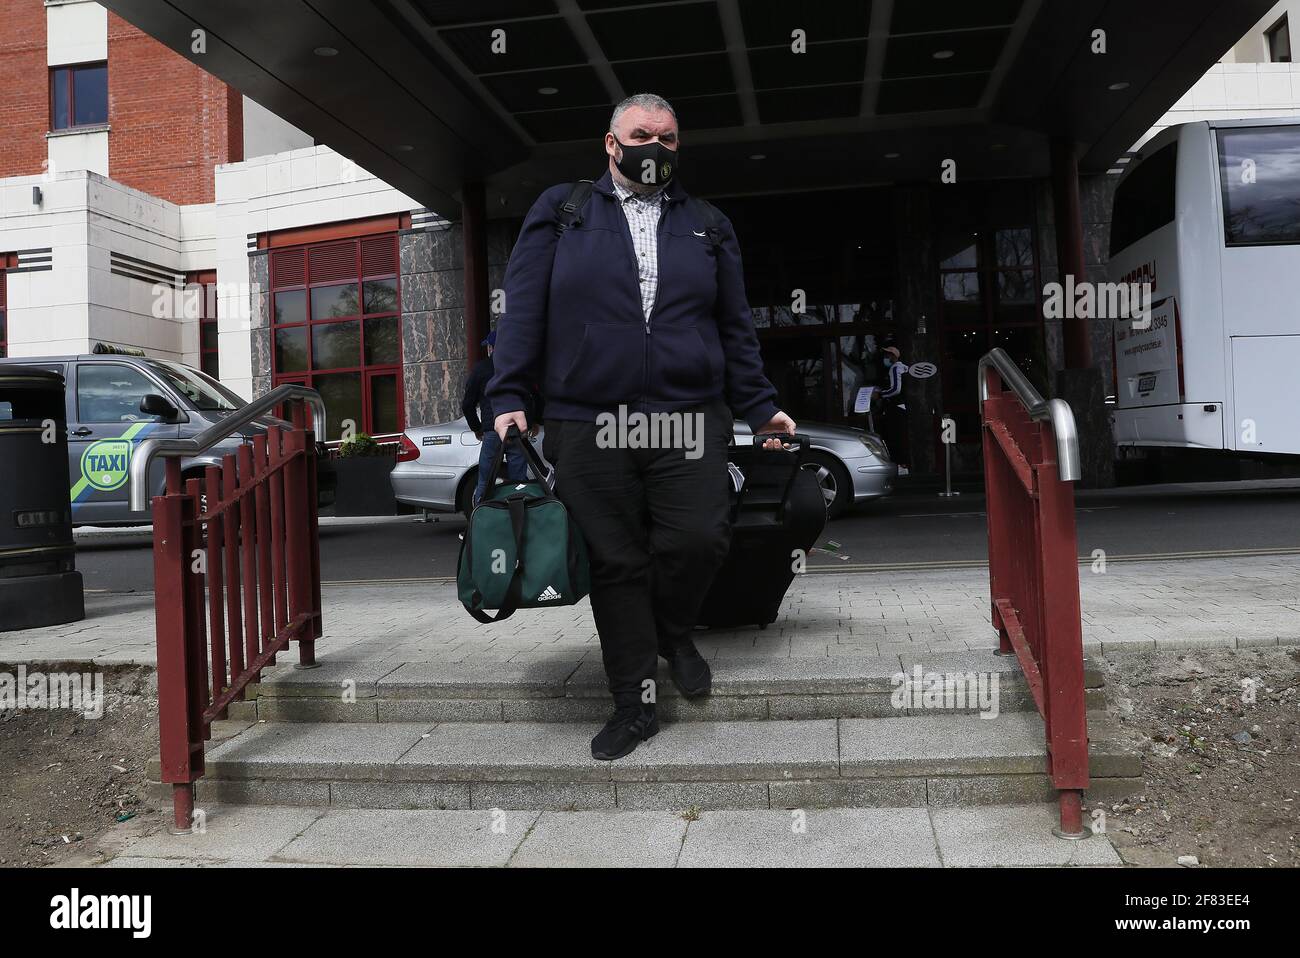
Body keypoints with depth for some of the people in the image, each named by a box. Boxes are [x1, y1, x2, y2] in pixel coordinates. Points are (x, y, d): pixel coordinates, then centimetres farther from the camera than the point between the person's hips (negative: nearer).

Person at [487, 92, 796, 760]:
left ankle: (673, 632, 22)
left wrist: (760, 407, 13)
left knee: (699, 540, -12)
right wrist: (508, 397, -6)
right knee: (615, 565, 2)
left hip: (689, 420, 2)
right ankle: (634, 706, 16)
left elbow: (735, 328, 20)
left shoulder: (707, 226, 19)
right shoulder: (560, 211, 12)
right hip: (586, 425, -1)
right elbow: (523, 310, 5)